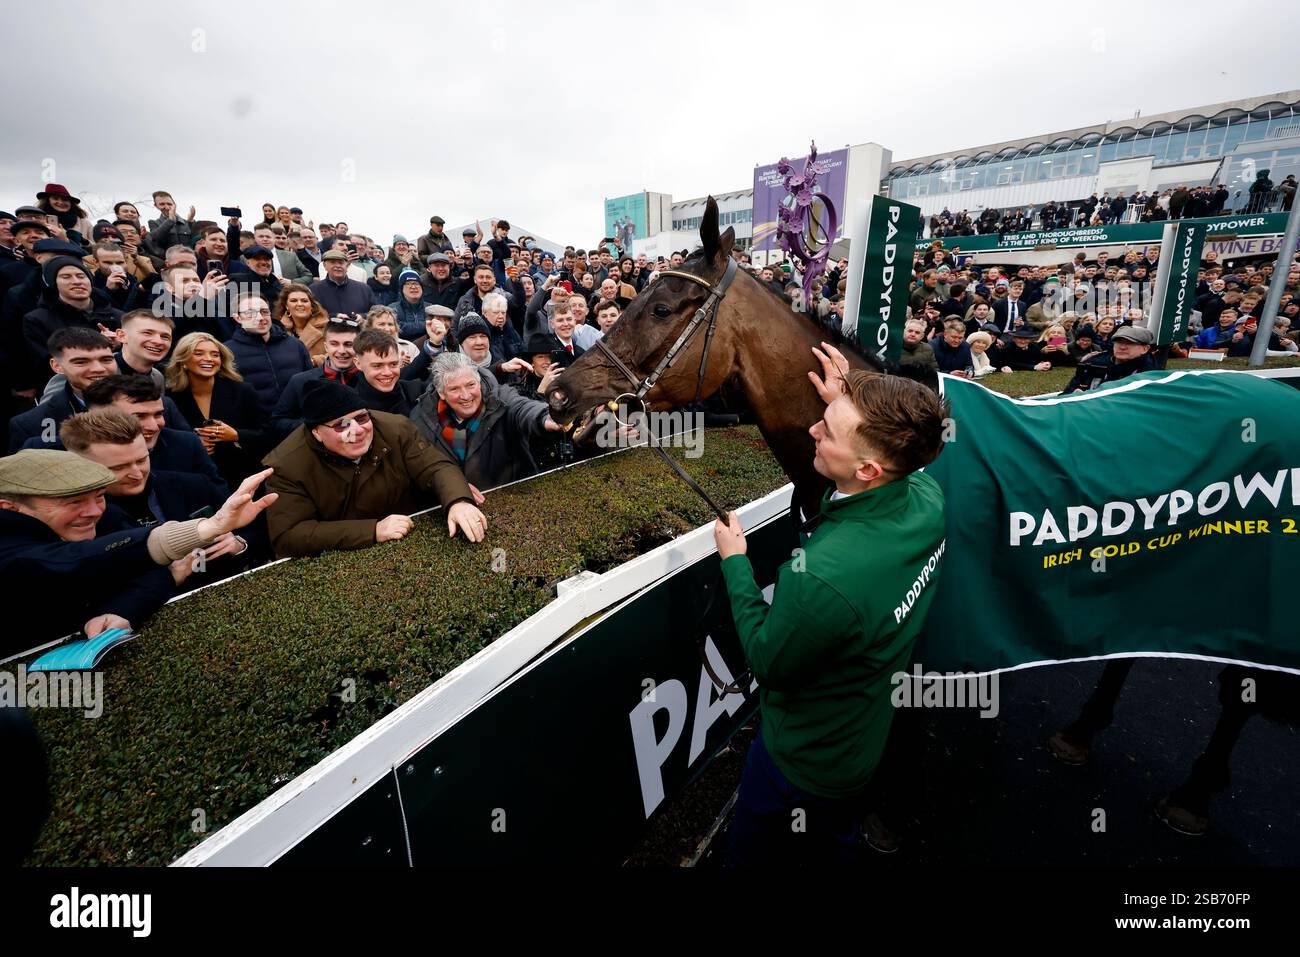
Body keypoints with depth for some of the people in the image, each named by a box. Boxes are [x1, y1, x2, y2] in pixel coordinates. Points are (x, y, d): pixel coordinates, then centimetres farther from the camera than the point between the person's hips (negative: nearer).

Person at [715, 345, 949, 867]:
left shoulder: (825, 576, -45)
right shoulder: (928, 495, -21)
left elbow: (766, 662, -25)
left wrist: (734, 562, -17)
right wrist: (846, 409, -3)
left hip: (803, 759, -7)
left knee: (751, 853, 25)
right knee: (837, 847, 36)